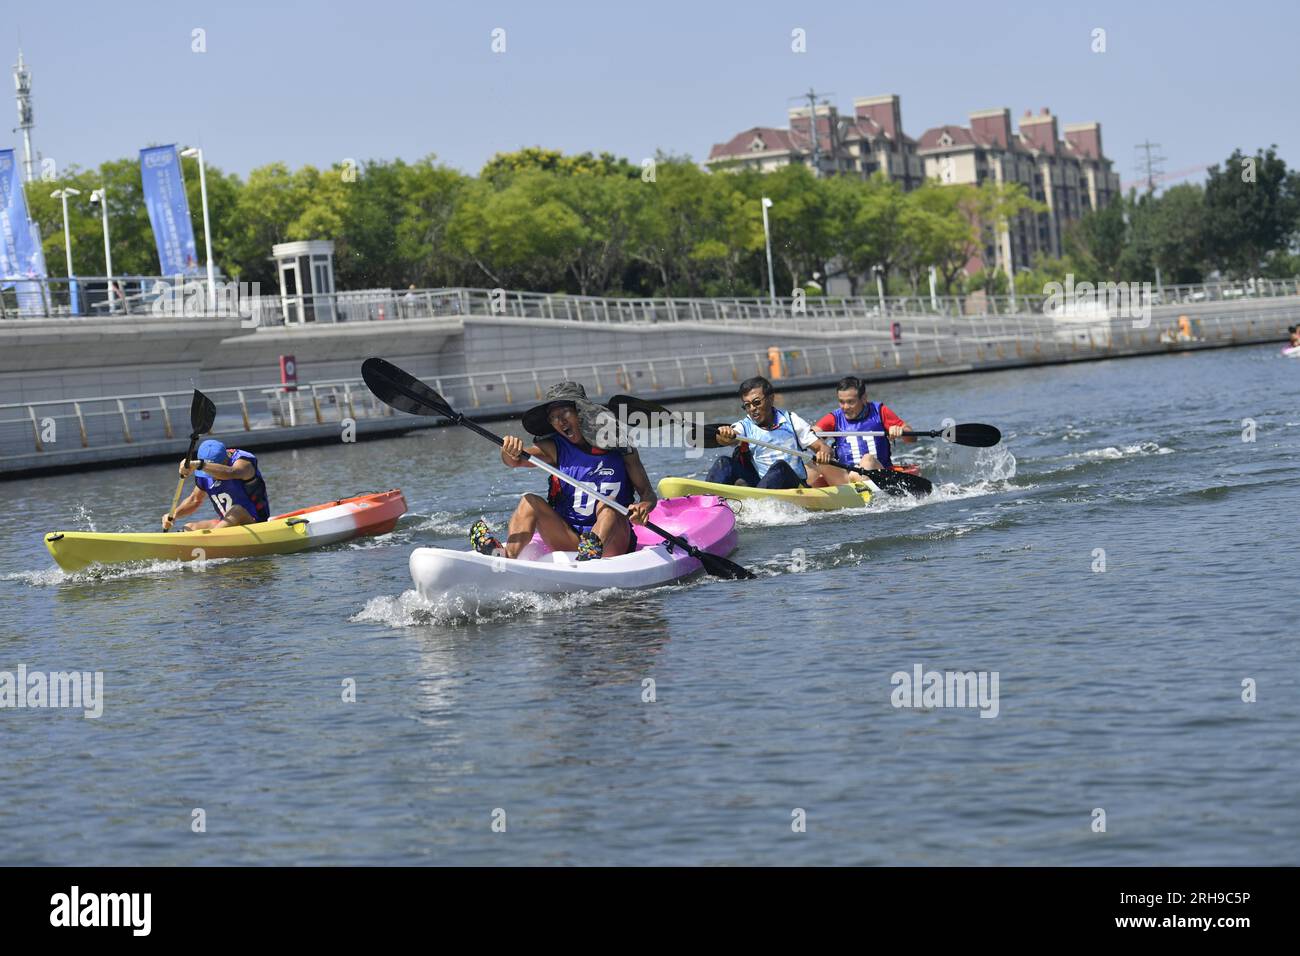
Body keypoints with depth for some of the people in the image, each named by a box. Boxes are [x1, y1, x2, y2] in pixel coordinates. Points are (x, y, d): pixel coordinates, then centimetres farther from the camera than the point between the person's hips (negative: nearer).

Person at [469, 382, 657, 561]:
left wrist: (644, 506, -24)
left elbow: (648, 493, 0)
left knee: (607, 505, -28)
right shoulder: (555, 449, 4)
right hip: (568, 541, 2)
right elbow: (515, 461, -13)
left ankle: (593, 548, -58)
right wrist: (510, 451, -37)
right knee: (530, 501, -16)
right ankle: (507, 556, -41)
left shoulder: (620, 446, 0)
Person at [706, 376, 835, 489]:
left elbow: (821, 446, 3)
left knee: (780, 466, -32)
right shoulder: (745, 426, 4)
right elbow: (726, 439, -18)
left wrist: (824, 453, -22)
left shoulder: (790, 421, 5)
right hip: (757, 482, 2)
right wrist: (725, 435, -44)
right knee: (724, 463, -16)